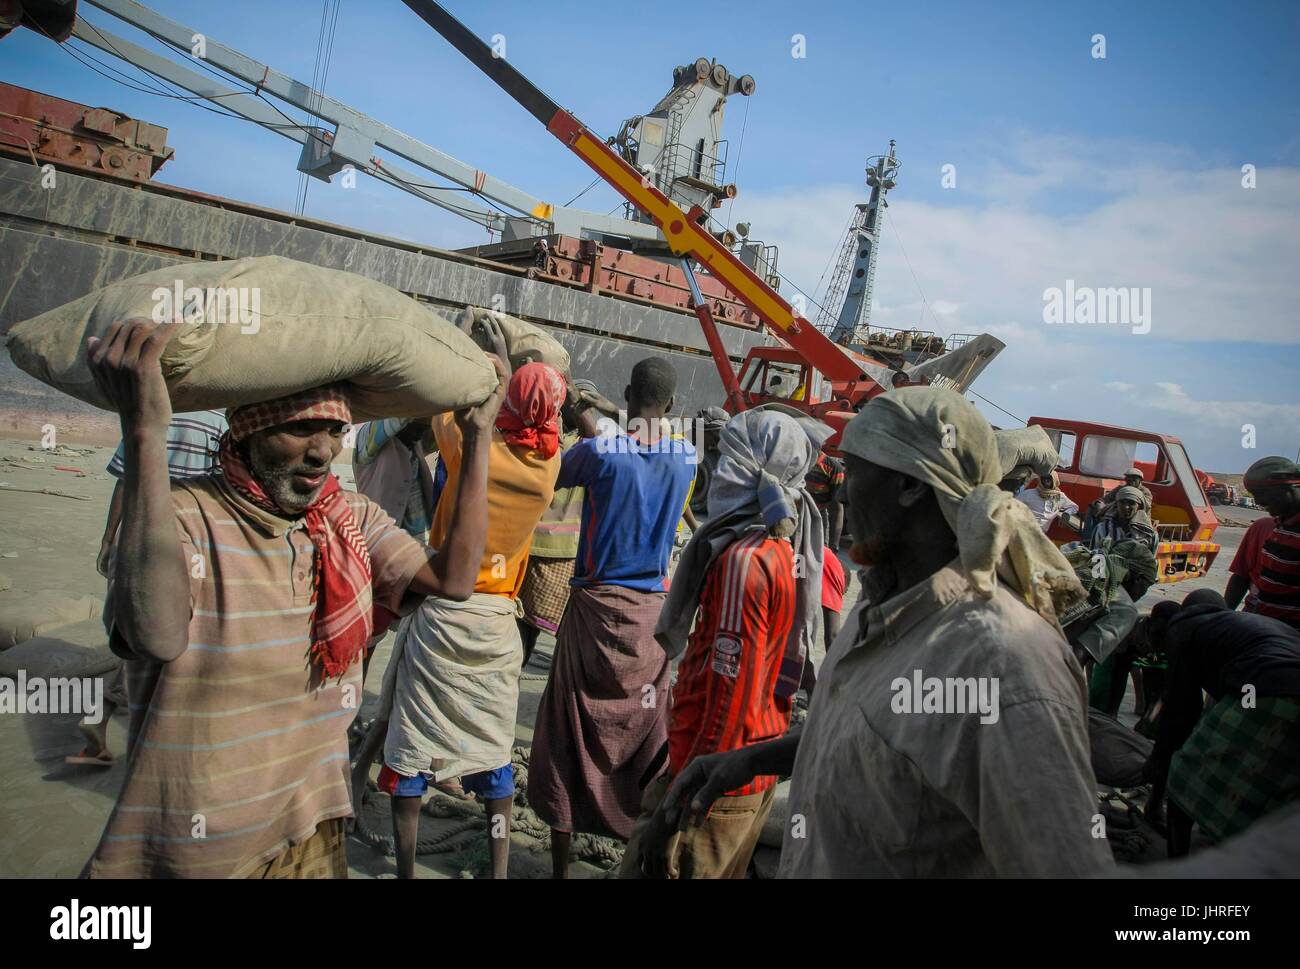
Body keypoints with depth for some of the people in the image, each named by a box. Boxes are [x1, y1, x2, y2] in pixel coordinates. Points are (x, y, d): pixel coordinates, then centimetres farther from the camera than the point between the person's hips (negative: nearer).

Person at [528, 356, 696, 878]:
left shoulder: (598, 450, -11)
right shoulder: (687, 457, 1)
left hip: (596, 604, -3)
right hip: (653, 609, 3)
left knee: (573, 729, 6)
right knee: (646, 727, 12)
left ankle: (561, 859, 14)